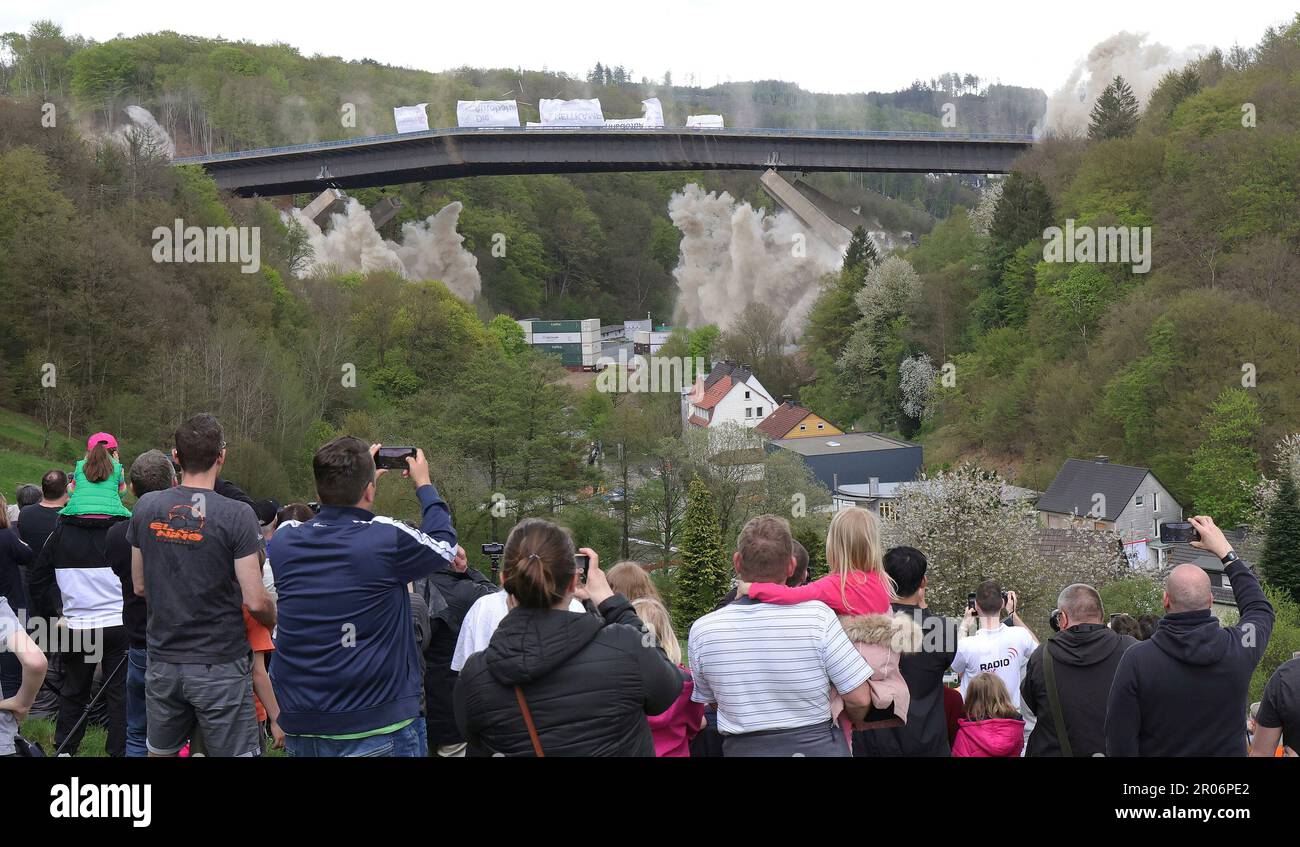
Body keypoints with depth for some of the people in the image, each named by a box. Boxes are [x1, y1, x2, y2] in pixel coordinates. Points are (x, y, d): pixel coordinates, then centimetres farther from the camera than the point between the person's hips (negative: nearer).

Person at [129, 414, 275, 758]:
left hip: (163, 661, 5)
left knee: (159, 753, 18)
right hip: (220, 665, -5)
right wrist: (275, 621, 6)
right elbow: (255, 601, -15)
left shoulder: (146, 508, -1)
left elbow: (140, 586, 10)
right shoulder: (236, 515, -15)